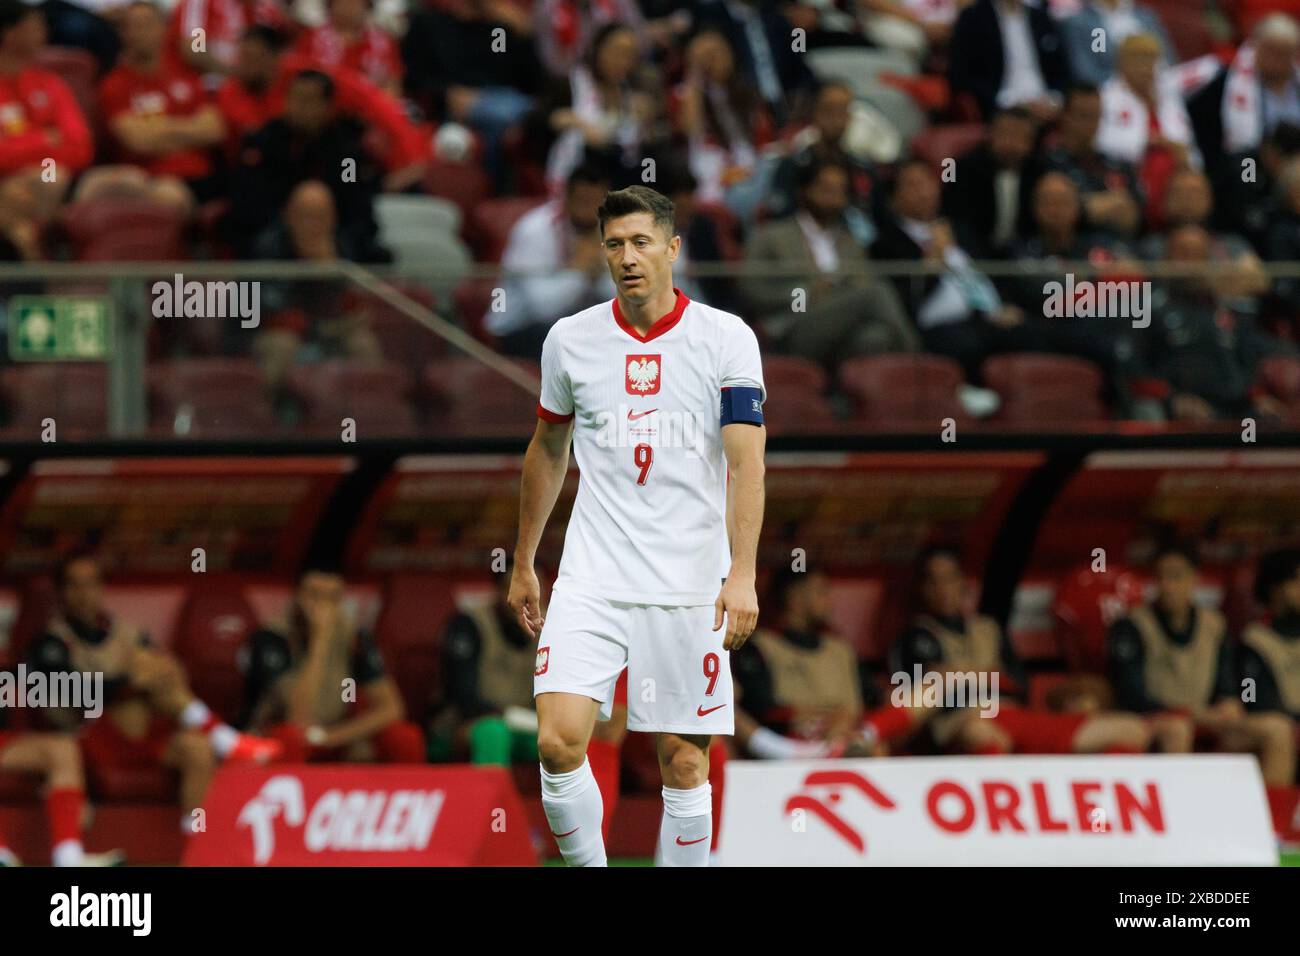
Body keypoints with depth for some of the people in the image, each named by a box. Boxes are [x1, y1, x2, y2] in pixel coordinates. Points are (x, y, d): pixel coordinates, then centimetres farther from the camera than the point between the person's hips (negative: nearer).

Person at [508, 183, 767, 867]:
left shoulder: (727, 338, -3)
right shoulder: (570, 339, 5)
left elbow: (746, 460, -10)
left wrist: (742, 574, -21)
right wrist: (524, 563, 21)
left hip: (690, 586, -2)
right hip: (591, 580, 2)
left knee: (684, 759, 2)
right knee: (558, 740, -15)